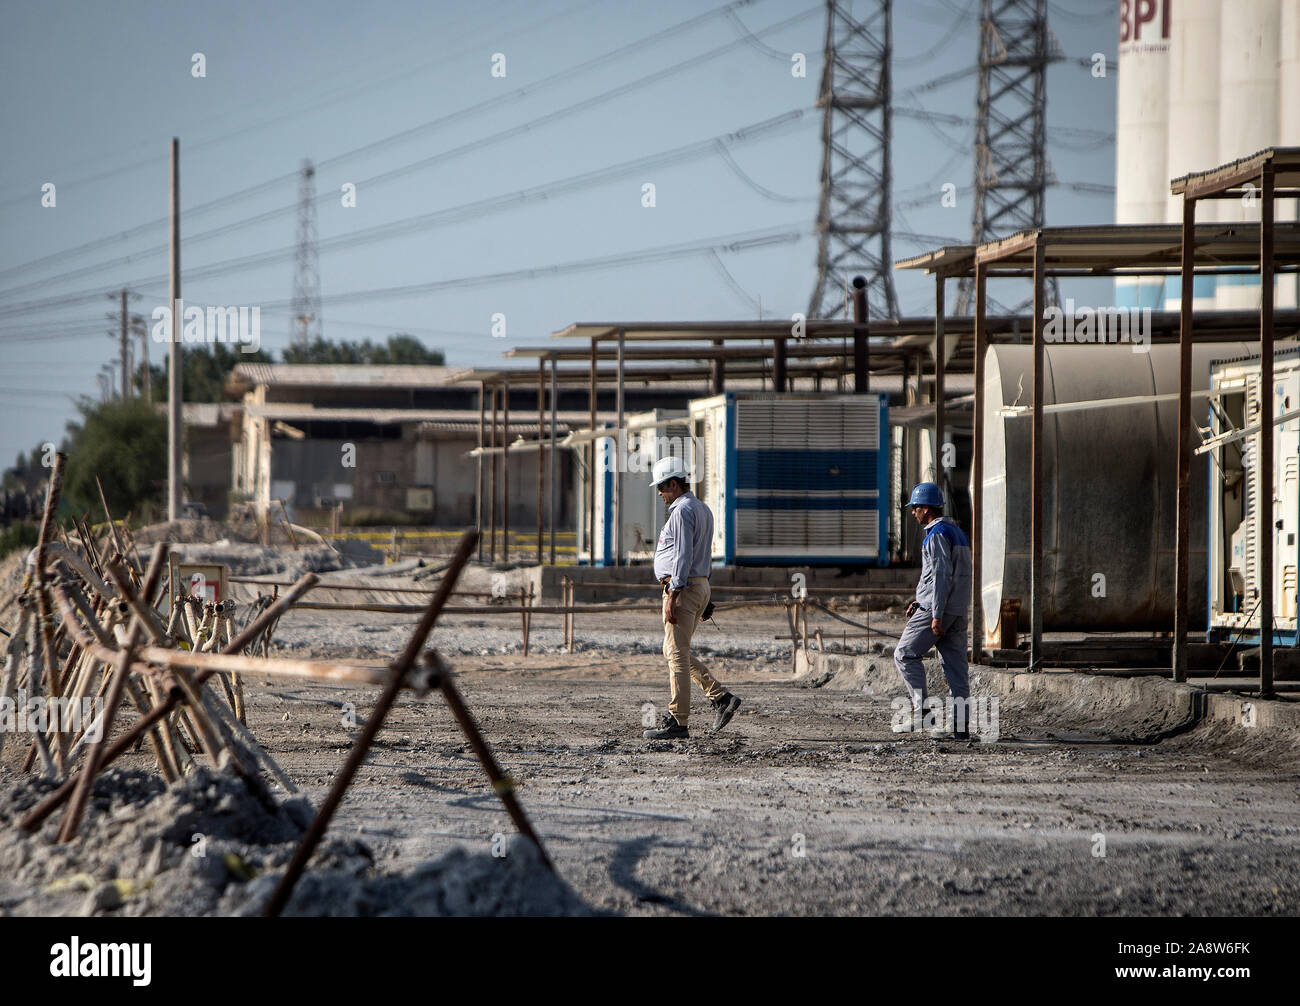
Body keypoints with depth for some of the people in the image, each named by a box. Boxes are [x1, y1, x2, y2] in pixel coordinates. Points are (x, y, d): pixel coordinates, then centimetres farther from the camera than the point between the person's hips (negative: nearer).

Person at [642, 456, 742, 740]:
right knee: (677, 652, 16)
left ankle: (677, 723, -7)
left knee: (677, 654, -7)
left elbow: (683, 557, -21)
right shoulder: (702, 510, 18)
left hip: (682, 588, -10)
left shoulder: (682, 511, -14)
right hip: (700, 586, 10)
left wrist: (672, 597, -22)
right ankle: (721, 697, 9)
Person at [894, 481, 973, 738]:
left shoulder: (937, 534, -12)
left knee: (905, 654, 0)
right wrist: (921, 602, 22)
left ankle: (921, 711, -7)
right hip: (959, 611, 9)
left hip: (939, 609, -9)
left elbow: (942, 576, -19)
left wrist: (936, 616, -21)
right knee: (955, 664, 6)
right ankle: (960, 724, 1)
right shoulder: (958, 533, 19)